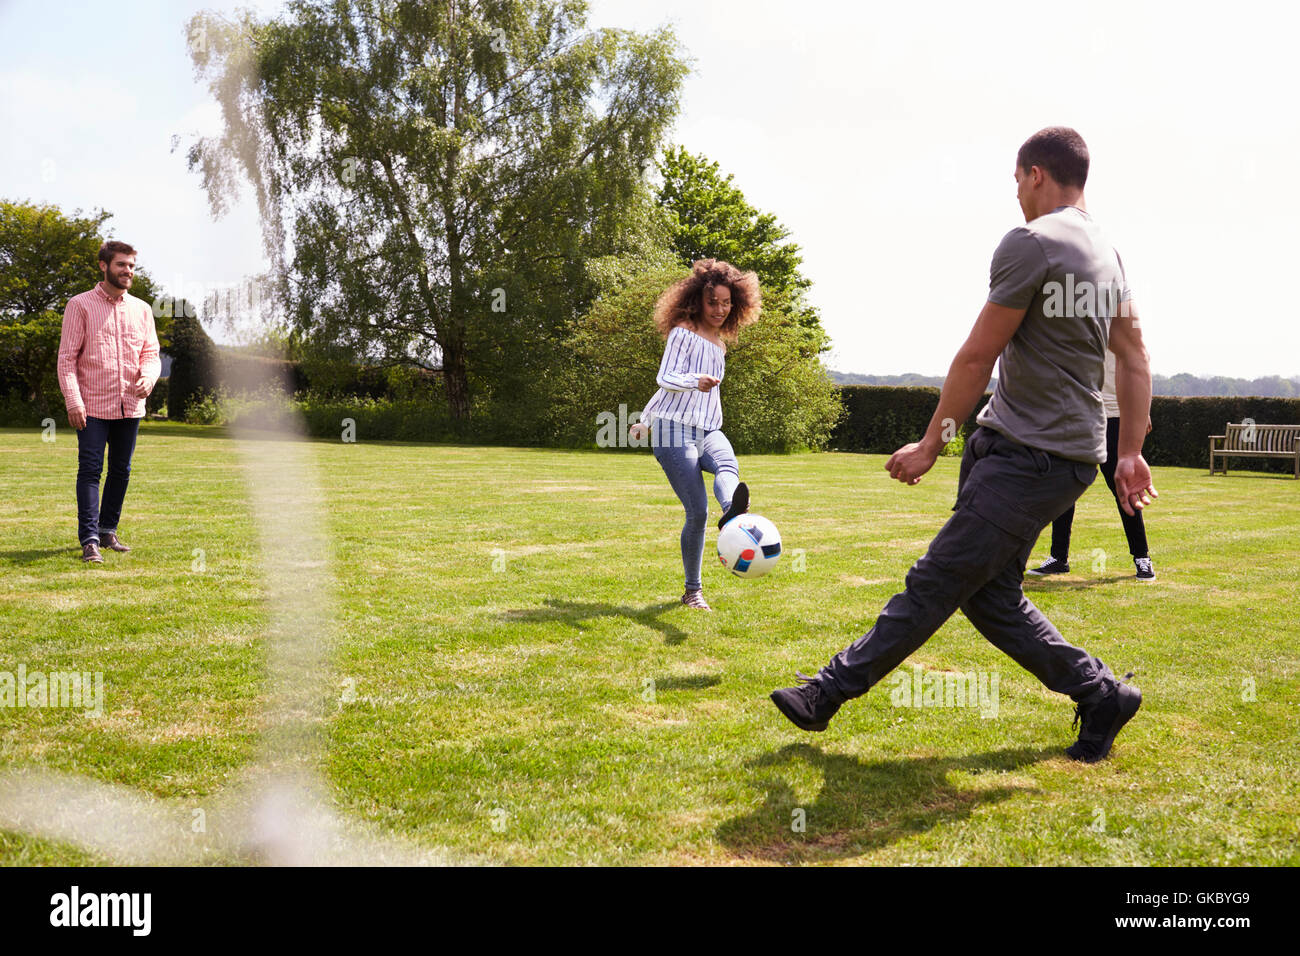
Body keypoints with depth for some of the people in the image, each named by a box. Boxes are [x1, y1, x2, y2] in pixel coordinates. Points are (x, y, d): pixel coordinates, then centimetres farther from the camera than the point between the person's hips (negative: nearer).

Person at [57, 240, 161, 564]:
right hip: (92, 406, -4)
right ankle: (89, 541, -7)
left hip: (130, 406, 4)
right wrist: (73, 401, -14)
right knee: (90, 470, -7)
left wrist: (148, 378, -10)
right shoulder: (80, 305, 0)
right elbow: (67, 357, -4)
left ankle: (108, 531, 24)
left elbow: (151, 353, 13)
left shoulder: (141, 309, 11)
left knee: (121, 471, 10)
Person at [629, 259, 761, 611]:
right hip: (674, 432, -5)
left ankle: (732, 513, -68)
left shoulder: (719, 342, 21)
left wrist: (646, 420, 37)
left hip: (708, 432, 5)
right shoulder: (683, 333, -1)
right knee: (697, 512, -16)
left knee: (728, 466, -33)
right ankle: (692, 591, -1)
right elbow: (666, 378, -15)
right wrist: (695, 381, -37)